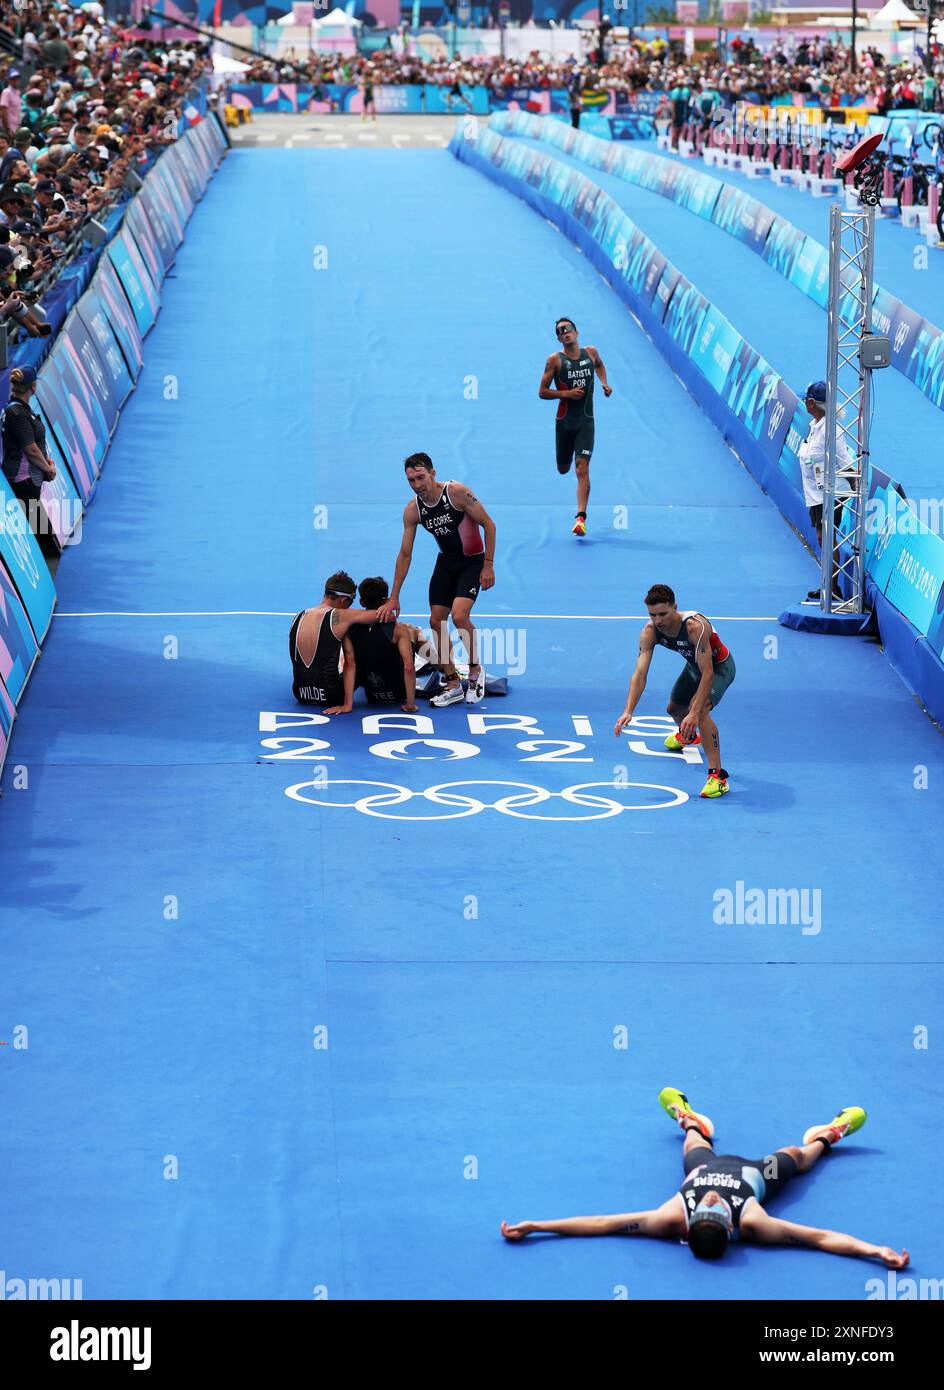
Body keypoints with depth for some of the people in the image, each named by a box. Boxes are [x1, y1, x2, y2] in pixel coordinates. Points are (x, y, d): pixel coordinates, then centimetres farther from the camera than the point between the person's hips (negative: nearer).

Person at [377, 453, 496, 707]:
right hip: (446, 562, 6)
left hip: (473, 562, -6)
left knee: (459, 615, -24)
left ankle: (476, 669, 0)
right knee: (436, 621, 1)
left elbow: (488, 524, -15)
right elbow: (405, 554, -2)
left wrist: (488, 565, -19)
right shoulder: (412, 510, -9)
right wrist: (393, 598, -3)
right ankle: (453, 685, 14)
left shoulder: (457, 492, -24)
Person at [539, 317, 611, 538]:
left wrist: (604, 383, 8)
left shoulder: (591, 353, 2)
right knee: (563, 469, 10)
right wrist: (567, 393, -18)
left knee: (582, 468, -13)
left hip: (585, 421, 0)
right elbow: (542, 392, -5)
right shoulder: (555, 360, -6)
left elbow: (600, 365, 27)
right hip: (564, 421, 0)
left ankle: (581, 517, -17)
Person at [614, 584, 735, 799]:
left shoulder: (695, 626, -41)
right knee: (674, 708, 26)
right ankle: (687, 735, 65)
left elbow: (708, 673, -42)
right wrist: (628, 711, -39)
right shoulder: (649, 632, -23)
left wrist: (694, 713, -48)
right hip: (695, 665, 7)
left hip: (720, 666, -7)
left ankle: (718, 776, -30)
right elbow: (640, 674, -26)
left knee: (699, 710, -31)